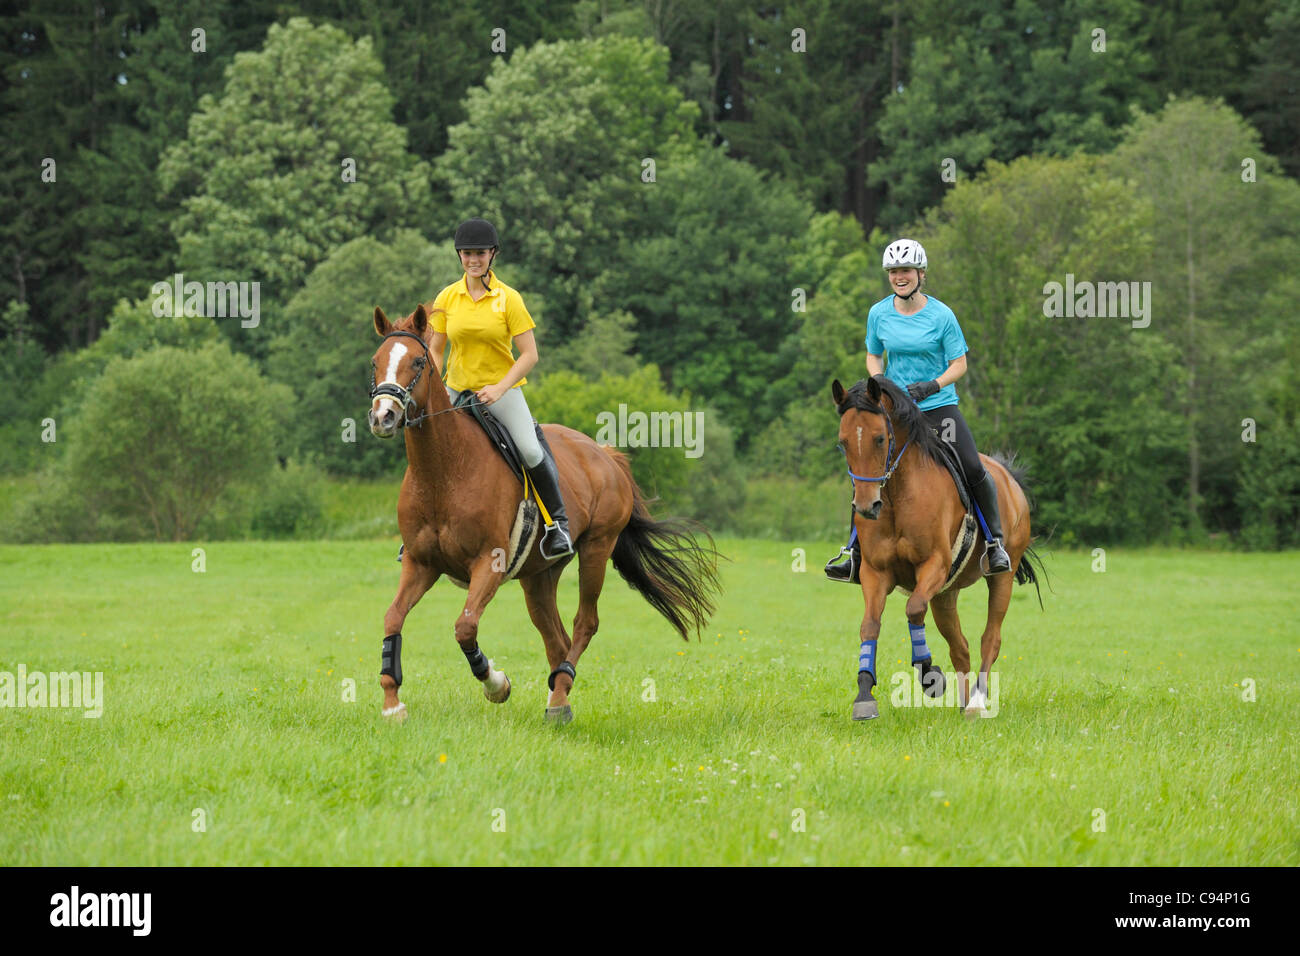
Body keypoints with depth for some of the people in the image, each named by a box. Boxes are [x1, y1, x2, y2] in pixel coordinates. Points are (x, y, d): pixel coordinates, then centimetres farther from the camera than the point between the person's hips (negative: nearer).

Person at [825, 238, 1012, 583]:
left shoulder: (941, 315, -8)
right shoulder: (879, 314, 1)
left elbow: (959, 364, -4)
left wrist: (932, 386, -20)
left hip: (939, 405, -2)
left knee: (974, 470, -15)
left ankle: (995, 541, 3)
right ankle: (854, 553, 7)